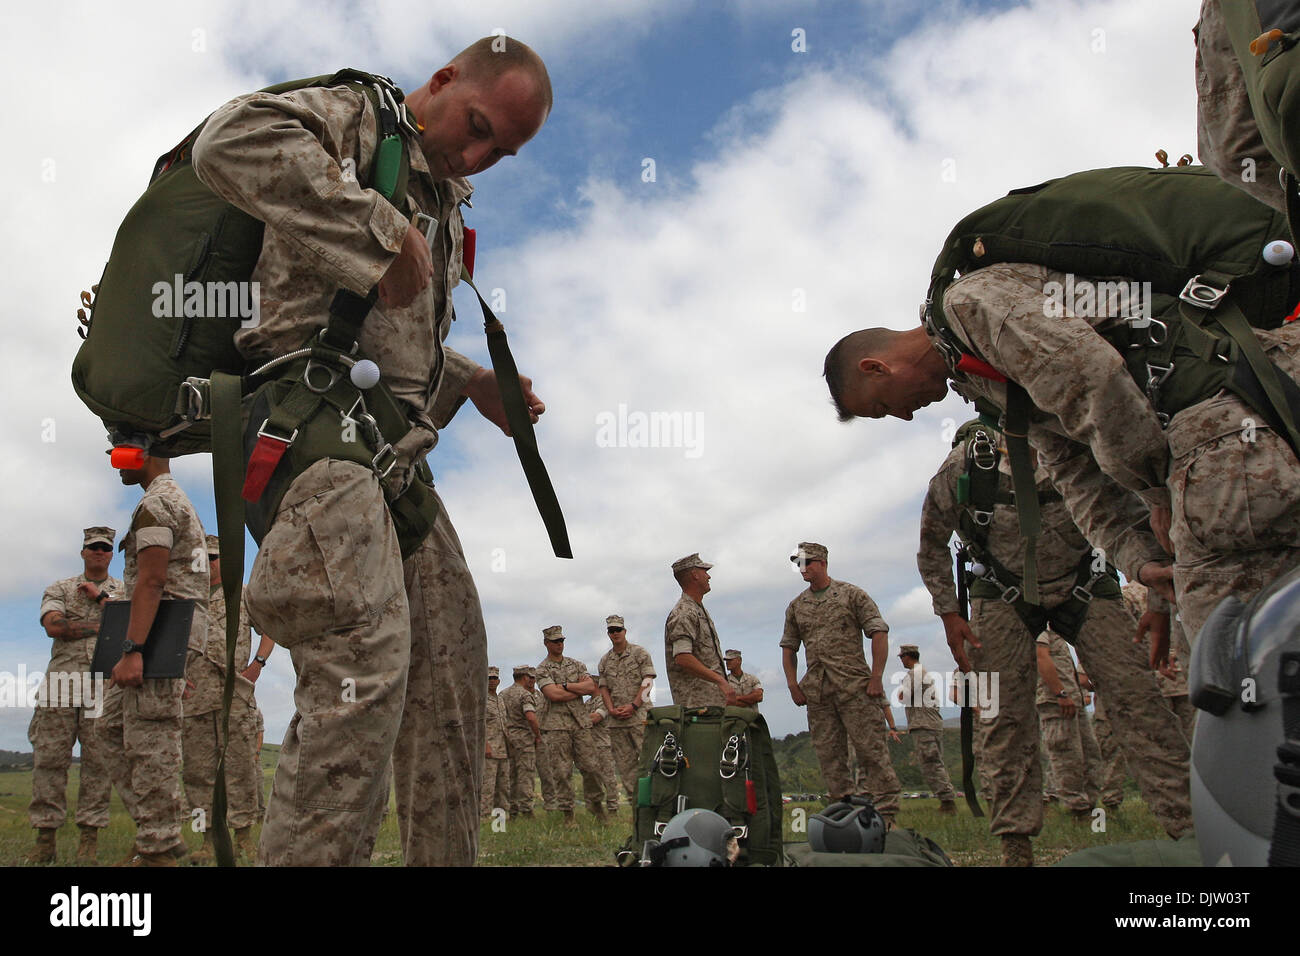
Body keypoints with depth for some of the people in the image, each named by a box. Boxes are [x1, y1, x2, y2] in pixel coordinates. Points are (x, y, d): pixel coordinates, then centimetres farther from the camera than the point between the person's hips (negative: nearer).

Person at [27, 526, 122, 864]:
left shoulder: (126, 591, 18)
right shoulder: (59, 589, 18)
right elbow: (54, 626, -1)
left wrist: (101, 597, 1)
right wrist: (101, 626, -1)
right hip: (61, 679, 1)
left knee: (98, 760, -4)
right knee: (49, 757, -4)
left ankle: (90, 836, 0)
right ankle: (45, 837, 1)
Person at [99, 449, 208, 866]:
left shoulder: (156, 503, -10)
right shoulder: (178, 500, 23)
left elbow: (151, 582, -20)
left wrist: (132, 650, -26)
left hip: (160, 634, -11)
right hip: (165, 638, 11)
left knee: (149, 741, -9)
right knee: (114, 727, 14)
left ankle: (157, 850, -6)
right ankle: (160, 831, 14)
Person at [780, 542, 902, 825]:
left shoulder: (851, 594, 2)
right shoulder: (796, 606, 15)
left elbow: (879, 632, -2)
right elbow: (788, 646, 21)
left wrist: (876, 677, -10)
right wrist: (792, 683, 8)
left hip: (854, 685, -5)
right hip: (816, 692, 5)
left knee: (871, 748, -7)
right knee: (828, 754, 4)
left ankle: (886, 812, -3)